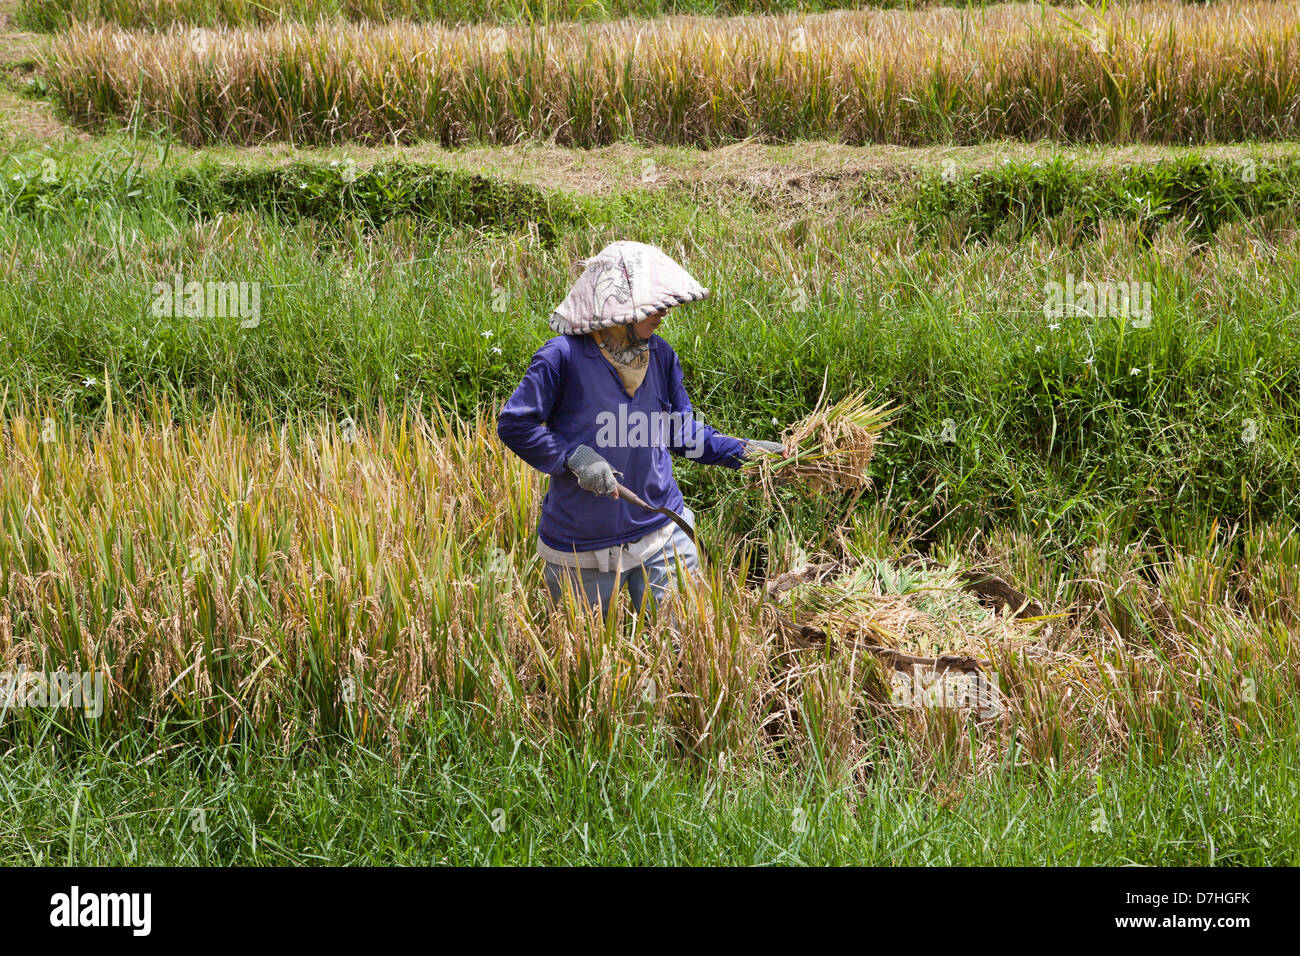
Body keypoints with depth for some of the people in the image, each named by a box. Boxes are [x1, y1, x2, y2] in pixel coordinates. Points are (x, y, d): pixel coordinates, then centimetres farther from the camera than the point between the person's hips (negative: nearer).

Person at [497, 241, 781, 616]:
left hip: (661, 534, 4)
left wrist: (740, 451, -1)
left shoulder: (661, 356, 2)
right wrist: (574, 458, -22)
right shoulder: (564, 357, -15)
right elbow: (514, 425, -11)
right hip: (583, 548, -4)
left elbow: (681, 433, 12)